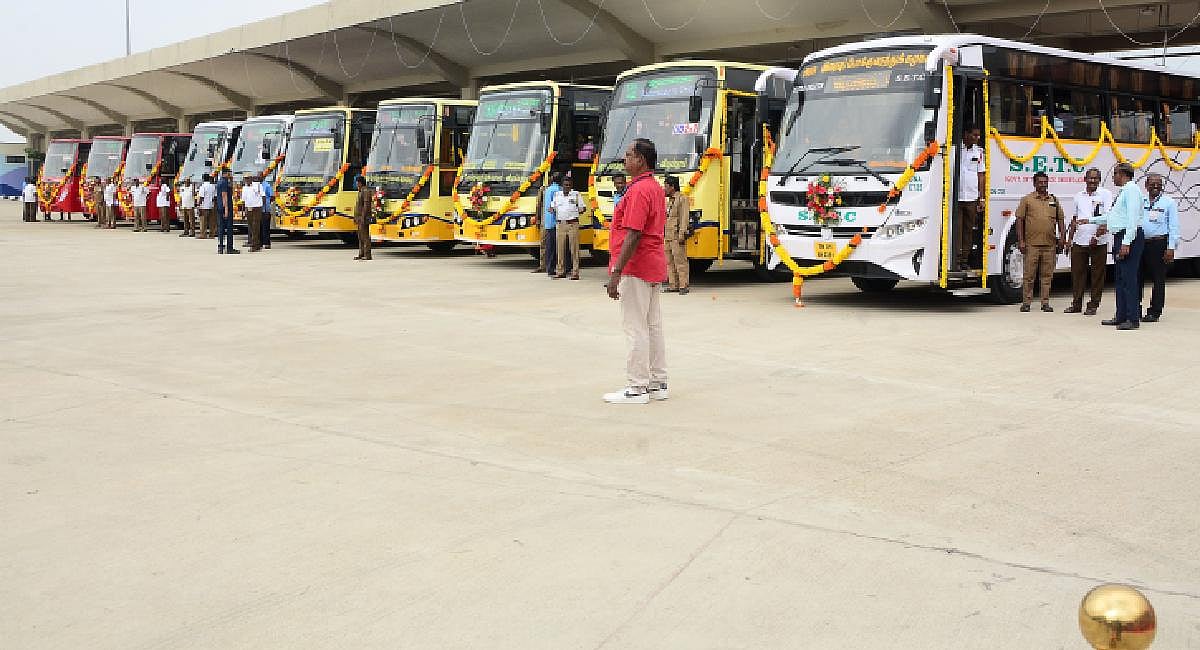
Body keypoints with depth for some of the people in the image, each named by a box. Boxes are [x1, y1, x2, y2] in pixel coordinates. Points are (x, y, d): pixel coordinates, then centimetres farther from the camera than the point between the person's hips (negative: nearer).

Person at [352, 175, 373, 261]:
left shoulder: (366, 191, -13)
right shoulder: (361, 191, 19)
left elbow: (366, 205, -19)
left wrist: (363, 217, -23)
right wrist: (356, 218, 22)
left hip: (364, 217, -11)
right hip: (360, 218, 11)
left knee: (365, 236, -10)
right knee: (361, 237, 11)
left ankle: (367, 255, -10)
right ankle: (361, 254, 15)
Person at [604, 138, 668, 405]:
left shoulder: (639, 190, -17)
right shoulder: (656, 188, 16)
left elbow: (634, 235, -24)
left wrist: (616, 272, -25)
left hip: (636, 269, -10)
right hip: (655, 266, 10)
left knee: (636, 329, -6)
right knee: (654, 326, 13)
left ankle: (637, 388, -2)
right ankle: (657, 383, 18)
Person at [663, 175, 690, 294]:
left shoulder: (682, 199, -5)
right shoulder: (669, 200, 21)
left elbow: (684, 218, -12)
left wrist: (682, 234, -19)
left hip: (677, 236, -9)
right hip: (668, 236, 9)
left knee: (680, 261, -9)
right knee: (669, 262, 8)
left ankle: (683, 286, -8)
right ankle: (673, 285, 13)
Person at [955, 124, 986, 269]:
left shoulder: (978, 151, 12)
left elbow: (980, 175, 14)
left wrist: (981, 198, 9)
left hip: (972, 198, 4)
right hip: (956, 197, -4)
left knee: (969, 230, 7)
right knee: (956, 229, -6)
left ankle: (965, 260, 13)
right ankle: (956, 259, -2)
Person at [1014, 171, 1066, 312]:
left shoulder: (1054, 200, 14)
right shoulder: (1027, 199, 4)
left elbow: (1060, 220, 17)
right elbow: (1019, 220, 1)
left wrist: (1062, 237, 6)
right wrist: (1021, 241, -6)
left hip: (1050, 244, 3)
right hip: (1032, 244, -3)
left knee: (1047, 274, 5)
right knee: (1029, 274, -1)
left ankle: (1045, 302, 10)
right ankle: (1026, 302, 4)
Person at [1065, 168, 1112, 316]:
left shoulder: (1105, 194, -2)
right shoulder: (1079, 196, 13)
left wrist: (1097, 235, -18)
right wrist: (1070, 238, 14)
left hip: (1098, 242, -4)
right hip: (1079, 241, 5)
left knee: (1097, 274, 2)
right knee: (1077, 273, 6)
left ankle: (1093, 305, 8)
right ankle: (1076, 304, 14)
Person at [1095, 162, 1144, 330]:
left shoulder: (1131, 189, -10)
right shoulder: (1123, 191, 19)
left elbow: (1133, 217, -19)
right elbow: (1112, 215, 31)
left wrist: (1126, 243, -24)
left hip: (1130, 236, -10)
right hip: (1120, 237, 10)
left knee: (1129, 278, -10)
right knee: (1120, 278, 12)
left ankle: (1133, 319, -8)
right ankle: (1121, 316, 18)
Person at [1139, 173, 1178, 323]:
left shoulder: (1169, 202, 2)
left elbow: (1173, 226, -1)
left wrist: (1171, 248, -9)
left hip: (1159, 244, -3)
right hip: (1140, 243, 3)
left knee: (1158, 279, 1)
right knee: (1137, 277, 7)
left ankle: (1154, 312, 5)